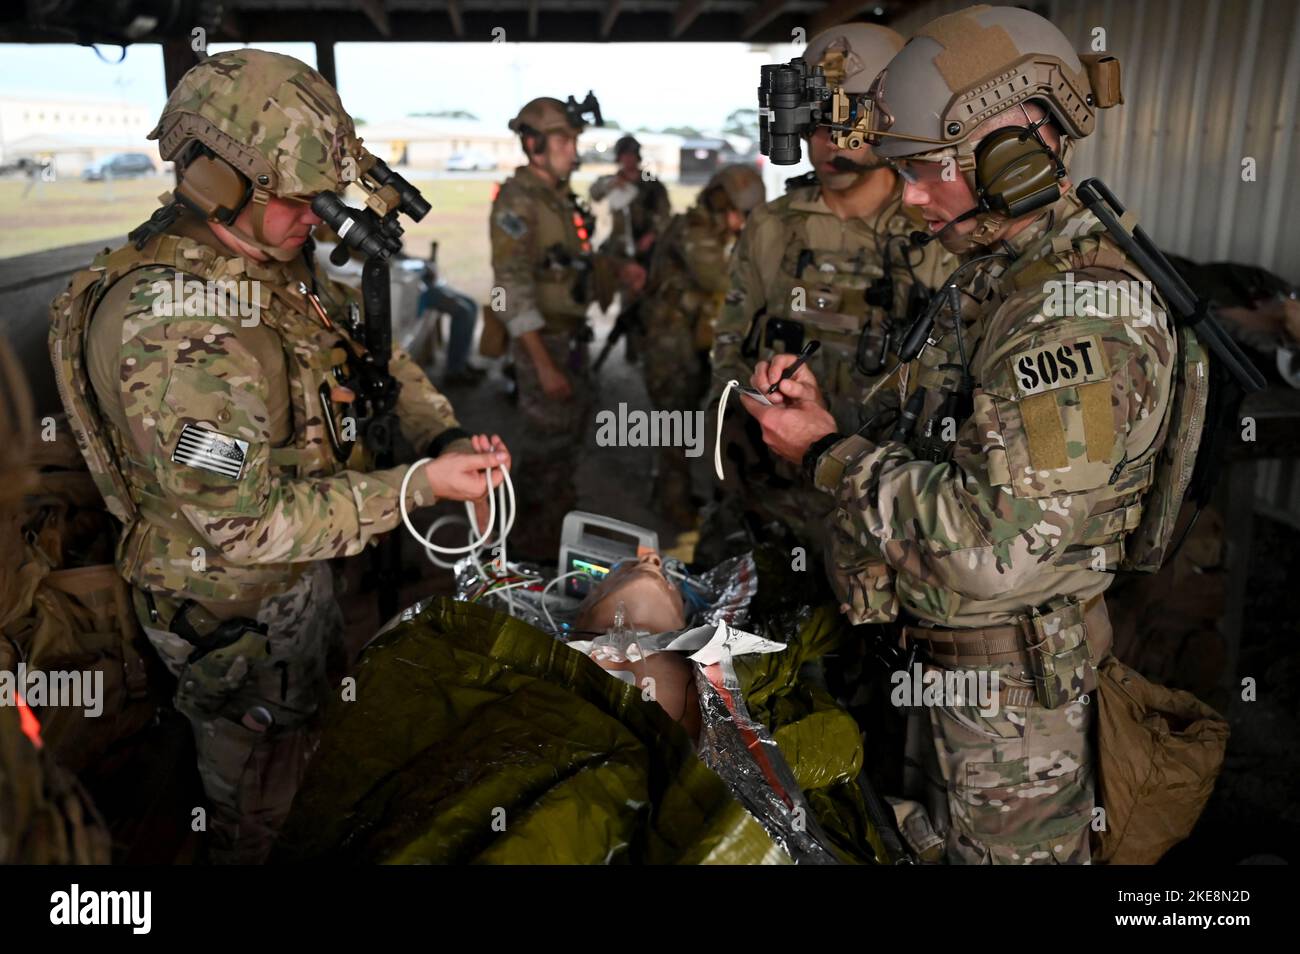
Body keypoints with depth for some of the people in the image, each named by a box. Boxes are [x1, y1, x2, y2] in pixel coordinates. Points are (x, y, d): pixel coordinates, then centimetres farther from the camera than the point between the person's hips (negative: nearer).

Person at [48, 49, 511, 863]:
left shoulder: (273, 255, -6)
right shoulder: (176, 332, -34)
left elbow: (371, 350, 3)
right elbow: (247, 522, -33)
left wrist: (446, 436, -14)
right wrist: (417, 488, -32)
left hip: (296, 553, 9)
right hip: (236, 601, -8)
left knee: (309, 702, 33)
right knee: (261, 771, 18)